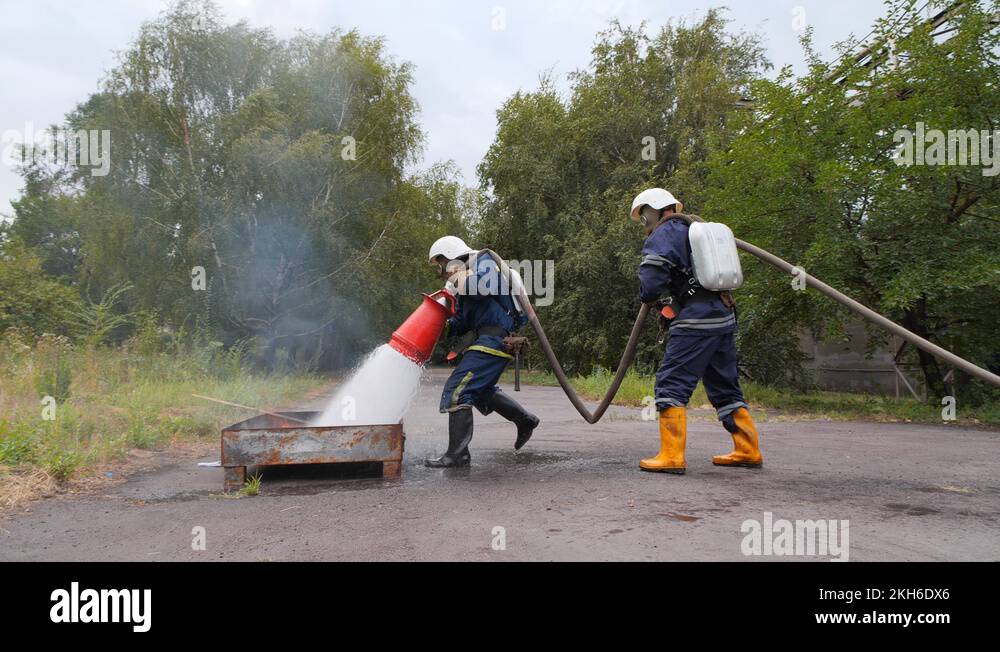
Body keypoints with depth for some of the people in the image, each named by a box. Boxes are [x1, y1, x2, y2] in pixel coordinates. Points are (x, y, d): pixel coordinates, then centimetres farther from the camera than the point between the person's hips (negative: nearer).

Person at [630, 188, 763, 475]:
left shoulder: (663, 234, -3)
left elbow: (651, 282, -15)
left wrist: (650, 297, 9)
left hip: (696, 319, -9)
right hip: (724, 315, 9)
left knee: (671, 383, -8)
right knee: (725, 386, 16)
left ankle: (672, 456, -13)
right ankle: (748, 450, 20)